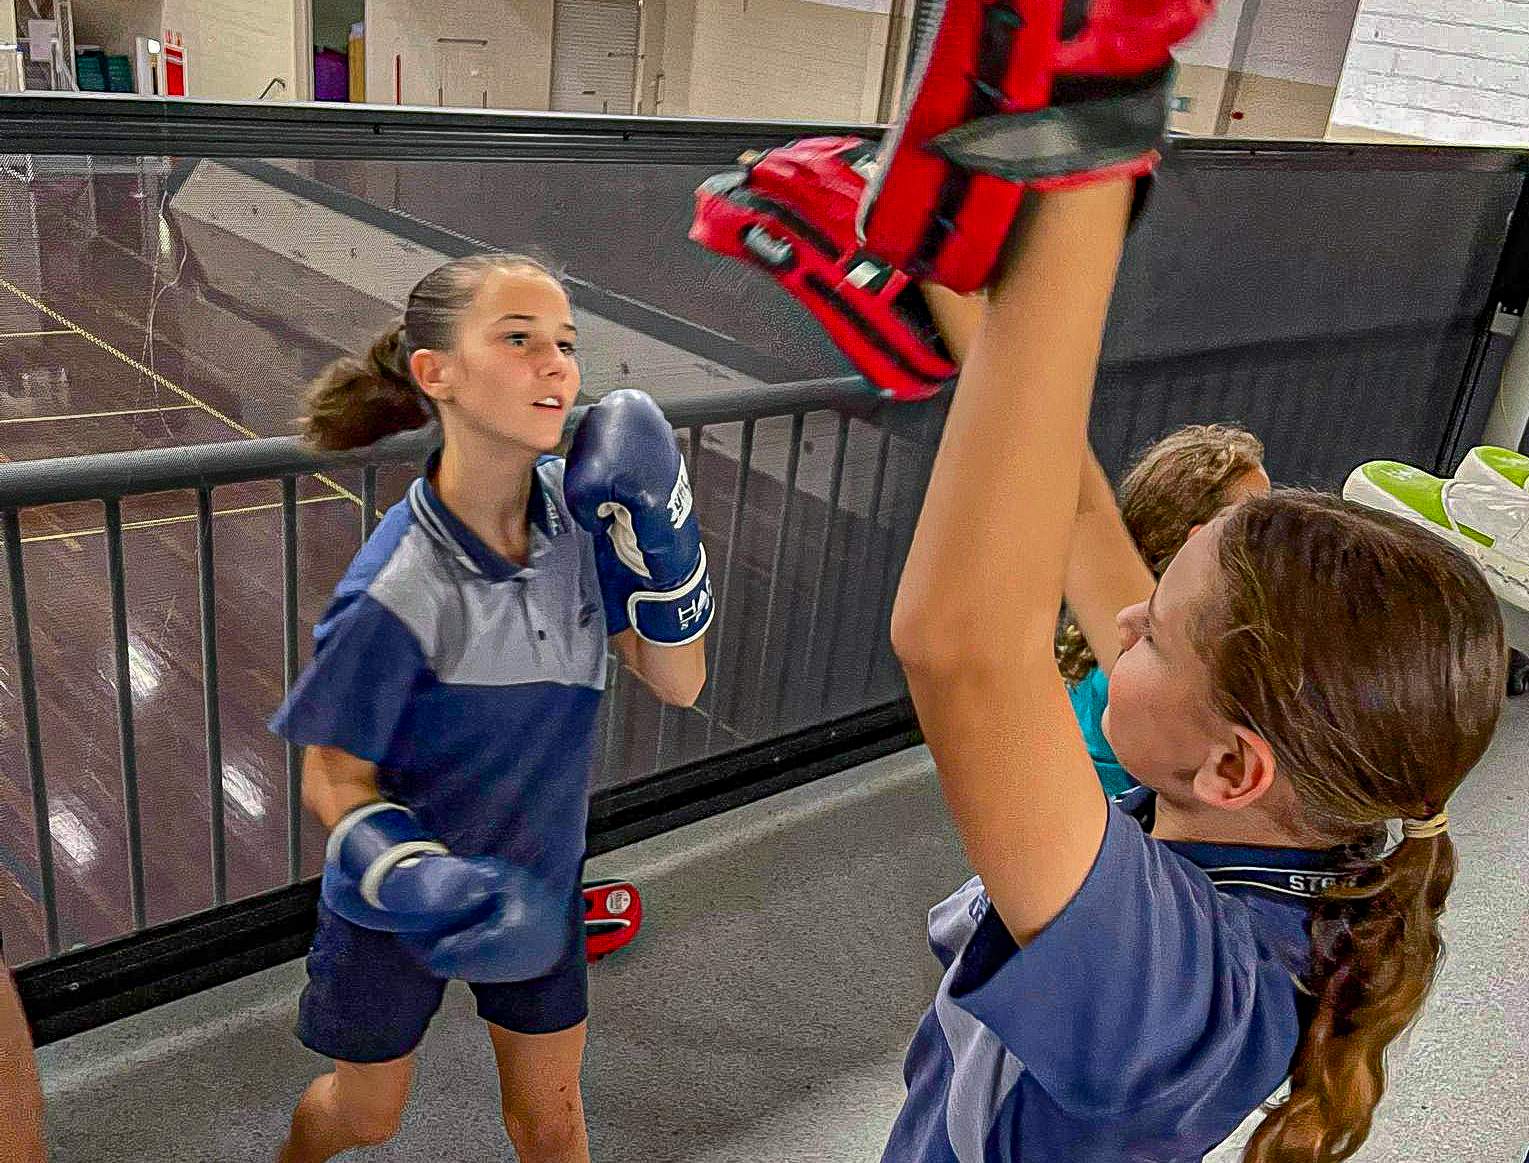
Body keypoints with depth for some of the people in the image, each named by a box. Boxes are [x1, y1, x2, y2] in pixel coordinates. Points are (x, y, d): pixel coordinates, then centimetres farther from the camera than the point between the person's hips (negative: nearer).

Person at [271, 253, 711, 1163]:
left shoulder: (576, 508, -17)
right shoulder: (397, 591, -31)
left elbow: (678, 681, -11)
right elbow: (334, 781, -18)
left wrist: (661, 530, -25)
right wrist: (422, 883, -35)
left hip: (537, 878, 3)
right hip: (400, 895, -3)